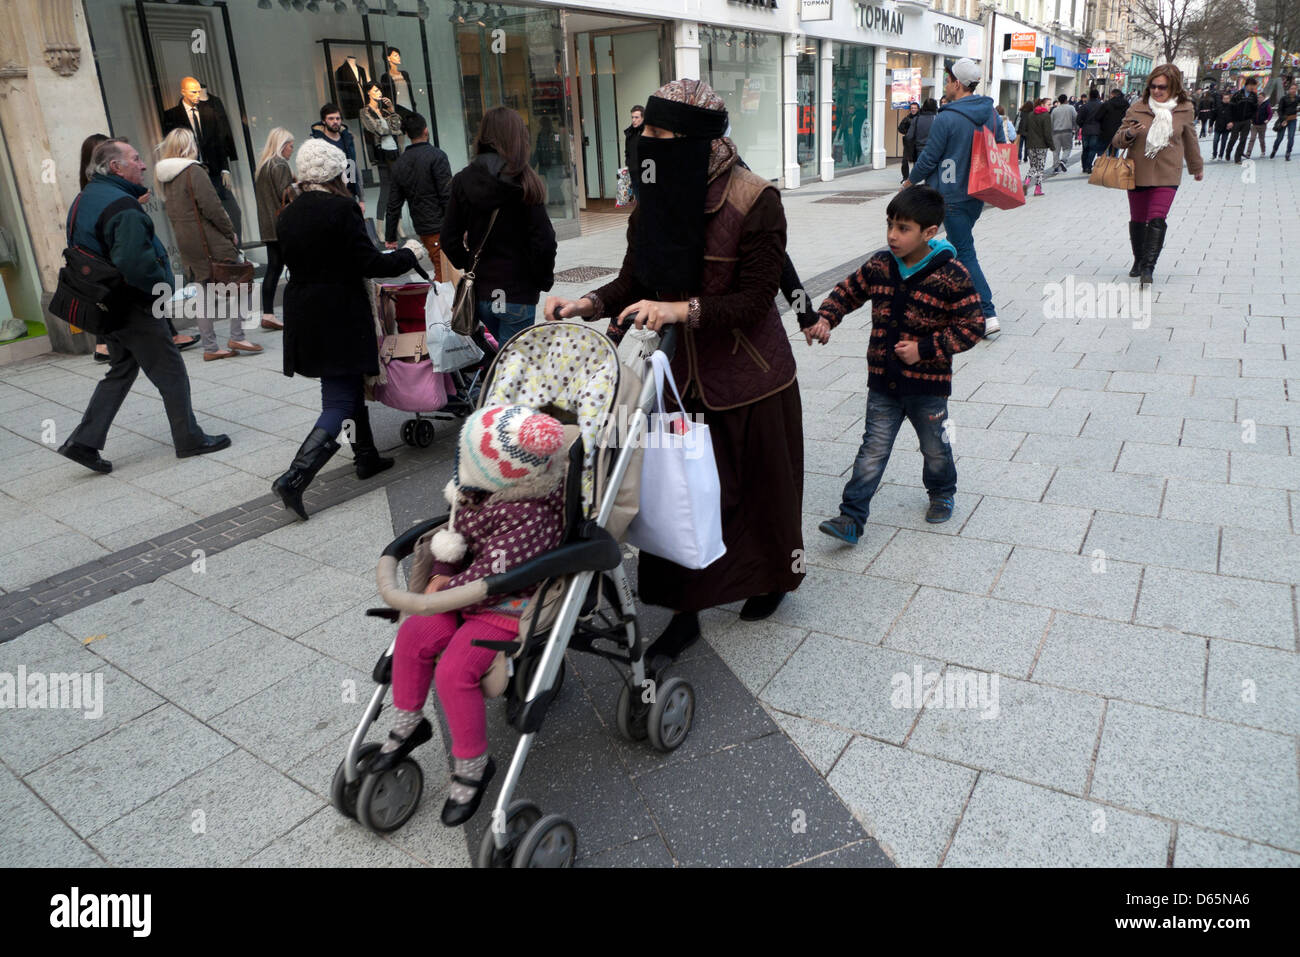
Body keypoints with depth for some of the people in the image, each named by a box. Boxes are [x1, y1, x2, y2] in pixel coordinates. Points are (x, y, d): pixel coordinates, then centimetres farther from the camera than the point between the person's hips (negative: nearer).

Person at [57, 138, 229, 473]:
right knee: (171, 372, 3)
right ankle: (189, 439, 13)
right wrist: (162, 284, -17)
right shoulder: (122, 206, -21)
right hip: (134, 308, -10)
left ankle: (84, 441, 17)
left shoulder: (85, 199, 12)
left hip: (107, 306, 10)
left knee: (120, 371, 19)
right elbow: (134, 261, -33)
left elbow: (81, 251, 20)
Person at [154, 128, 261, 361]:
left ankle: (210, 347, 11)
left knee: (204, 294, 10)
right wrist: (230, 232, -5)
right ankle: (236, 336, -4)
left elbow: (174, 213, 17)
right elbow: (211, 207, -17)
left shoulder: (166, 177, 14)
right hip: (208, 241, -8)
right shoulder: (193, 172, -12)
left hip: (185, 243, 8)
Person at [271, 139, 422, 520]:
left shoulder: (287, 216, 6)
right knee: (340, 401, -3)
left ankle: (366, 456, 33)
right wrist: (407, 254, 2)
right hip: (340, 318, -7)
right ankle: (295, 477, -14)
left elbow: (295, 261, 14)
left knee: (348, 387, 22)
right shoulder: (342, 209, -14)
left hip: (302, 316, 7)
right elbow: (369, 263, -15)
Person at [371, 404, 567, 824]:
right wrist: (440, 576, -2)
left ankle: (471, 766, 3)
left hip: (509, 608, -9)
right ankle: (407, 725, 22)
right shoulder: (483, 490, -4)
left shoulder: (530, 519, -31)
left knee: (454, 672, -19)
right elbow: (457, 528, 11)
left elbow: (491, 575, -29)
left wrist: (446, 591, -13)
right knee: (414, 634, 0)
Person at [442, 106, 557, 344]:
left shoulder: (463, 181, 0)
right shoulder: (525, 182, -11)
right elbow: (543, 241, -13)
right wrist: (545, 280, 2)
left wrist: (469, 267, 13)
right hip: (516, 294, -5)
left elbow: (450, 239, 0)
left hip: (480, 291, 5)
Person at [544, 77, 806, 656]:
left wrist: (681, 310, -31)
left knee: (760, 481, 13)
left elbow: (754, 298, -18)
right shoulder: (654, 200, 2)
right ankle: (684, 612, 19)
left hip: (749, 376, -4)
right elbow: (634, 280, 6)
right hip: (682, 371, 5)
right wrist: (589, 304, -13)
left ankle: (772, 576, 41)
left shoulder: (754, 201, -16)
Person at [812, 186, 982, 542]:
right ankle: (852, 518, 5)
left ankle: (942, 493, 46)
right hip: (883, 382, 3)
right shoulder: (879, 266, -2)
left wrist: (924, 349, -20)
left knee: (935, 449, 18)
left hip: (928, 383, -2)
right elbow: (848, 292, 13)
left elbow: (971, 324, -12)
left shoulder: (951, 276, -15)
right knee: (872, 452, 3)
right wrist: (825, 318, -6)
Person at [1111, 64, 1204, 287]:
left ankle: (1148, 268, -17)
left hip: (1167, 175, -1)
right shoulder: (1137, 108, -1)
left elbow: (1190, 141, 19)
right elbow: (1117, 140, 3)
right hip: (1138, 173, 1)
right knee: (1138, 220, 11)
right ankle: (1139, 261, 32)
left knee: (1157, 220, -15)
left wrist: (1196, 167, 30)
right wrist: (1129, 134, -21)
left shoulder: (1185, 110, 3)